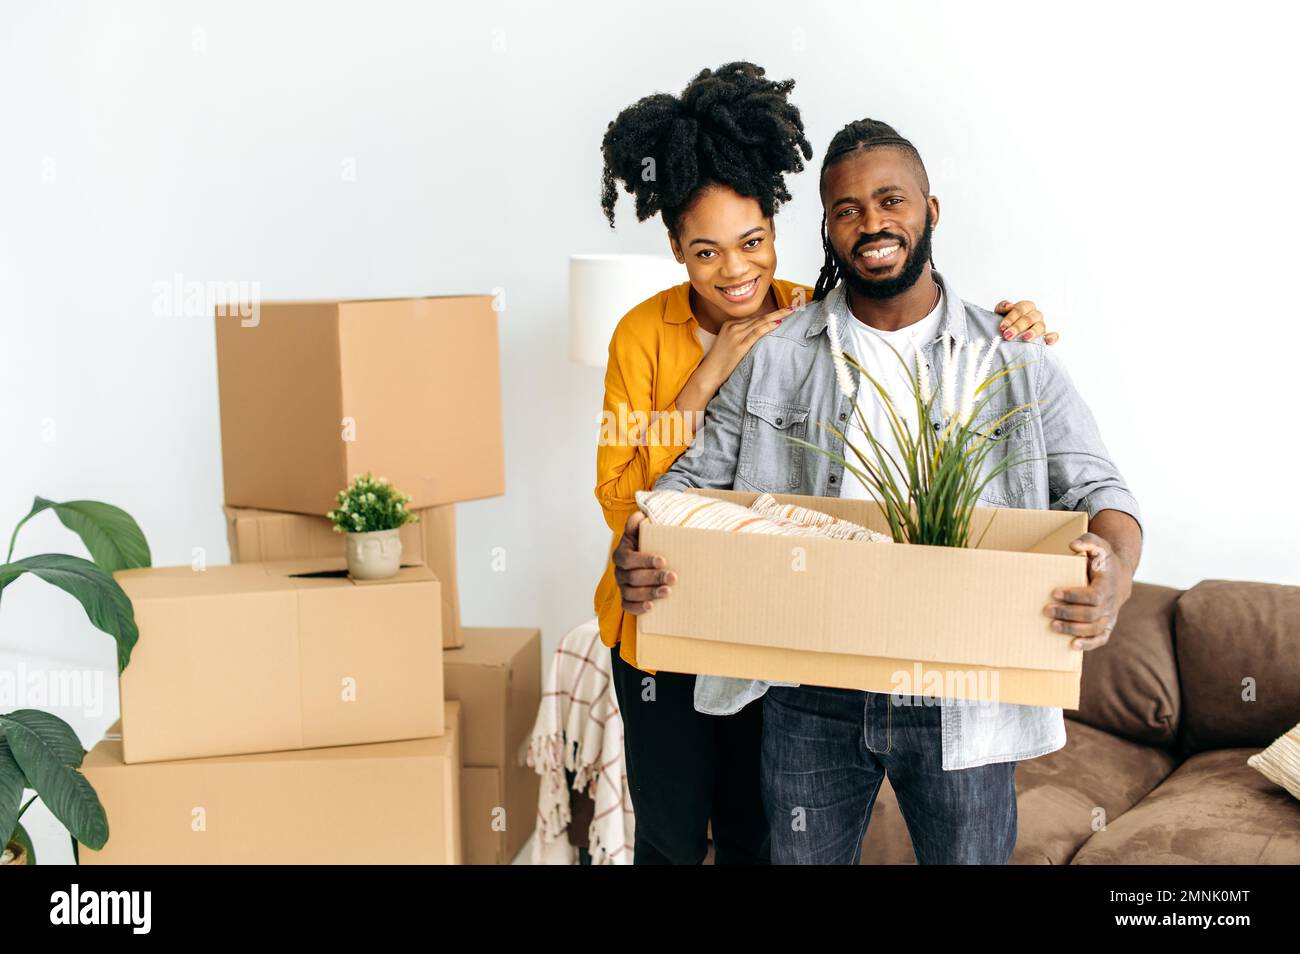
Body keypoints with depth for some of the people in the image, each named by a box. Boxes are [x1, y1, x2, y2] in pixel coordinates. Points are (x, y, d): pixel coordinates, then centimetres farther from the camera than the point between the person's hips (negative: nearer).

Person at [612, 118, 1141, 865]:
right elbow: (698, 475, 5)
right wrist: (639, 550, -18)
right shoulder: (774, 357, 3)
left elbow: (1097, 489, -4)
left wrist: (1115, 573, -27)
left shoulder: (1013, 361, 0)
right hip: (811, 701, 1)